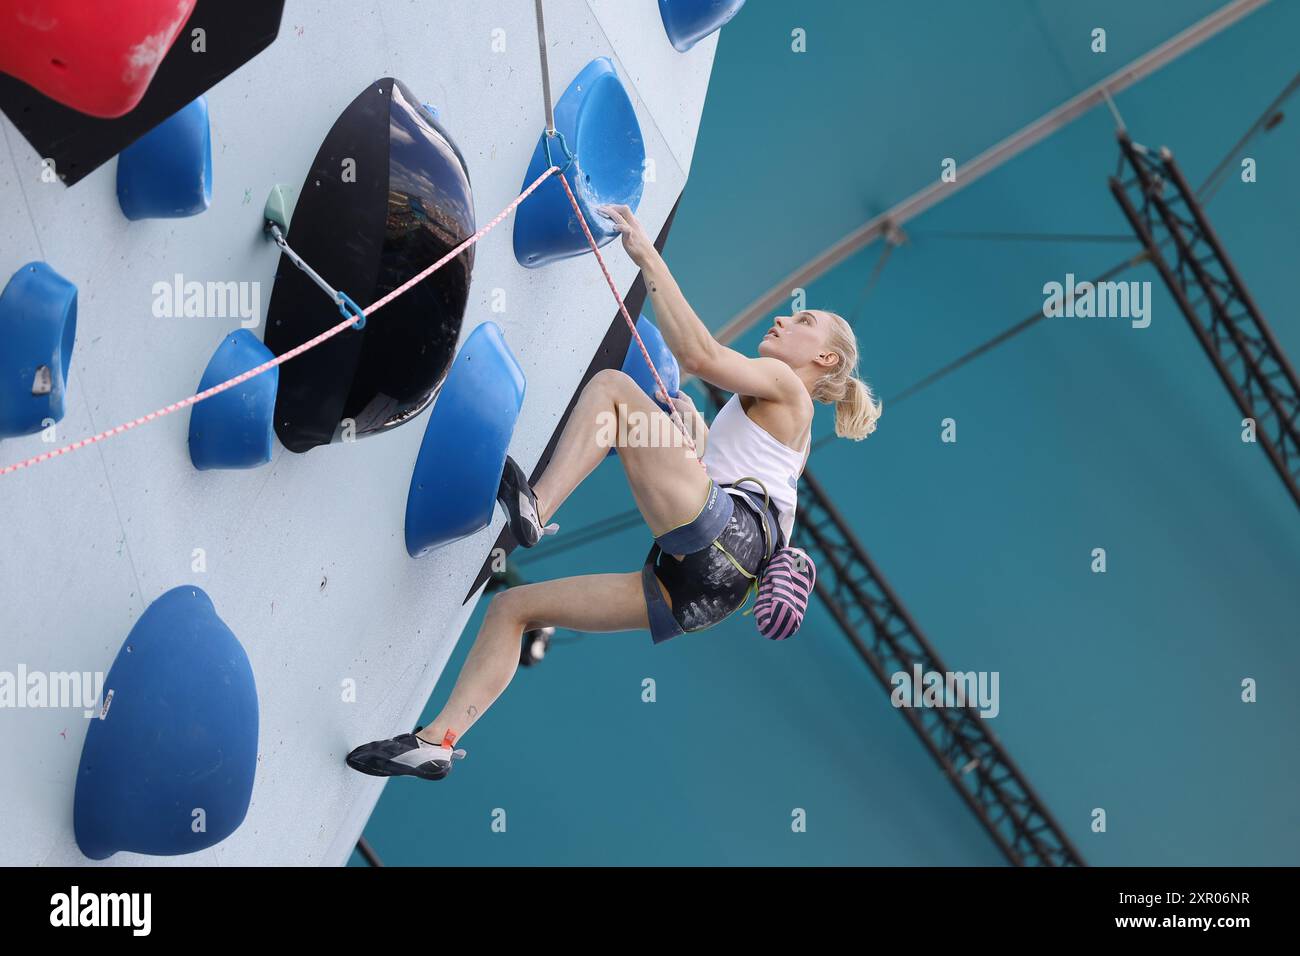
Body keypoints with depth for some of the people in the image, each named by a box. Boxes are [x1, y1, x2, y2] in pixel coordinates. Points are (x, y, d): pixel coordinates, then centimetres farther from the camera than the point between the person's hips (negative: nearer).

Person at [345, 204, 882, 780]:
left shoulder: (784, 385, 11)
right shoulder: (791, 429, 37)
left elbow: (698, 354, -9)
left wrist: (648, 258, -8)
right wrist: (694, 430, 32)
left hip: (727, 532, -9)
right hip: (698, 589, 9)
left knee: (611, 385, -12)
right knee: (512, 607, 8)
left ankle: (536, 507, -28)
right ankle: (437, 742, -1)